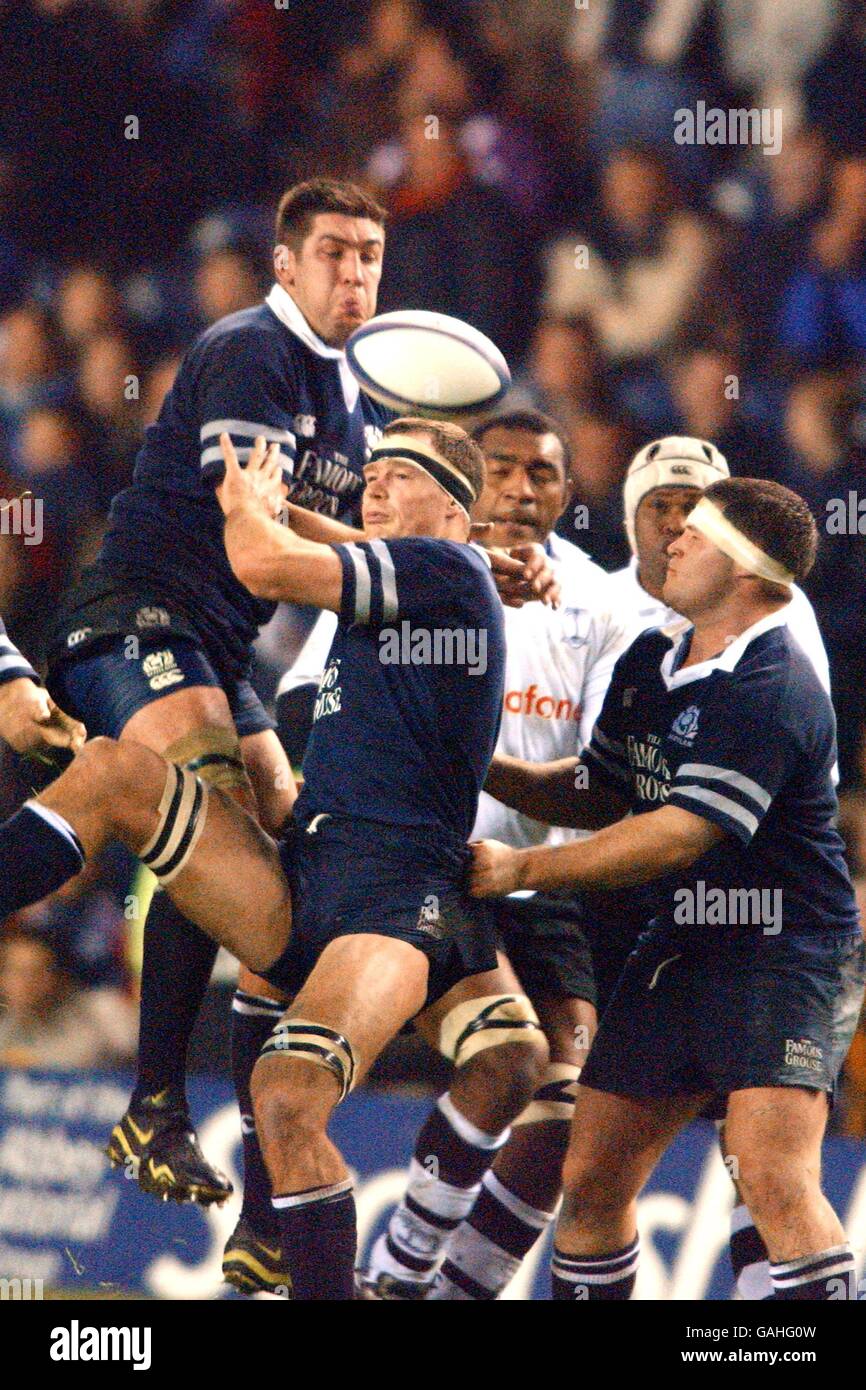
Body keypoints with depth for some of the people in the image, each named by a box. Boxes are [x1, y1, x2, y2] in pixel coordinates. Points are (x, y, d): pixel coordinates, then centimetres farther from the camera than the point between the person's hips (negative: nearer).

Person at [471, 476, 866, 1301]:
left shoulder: (772, 692, -19)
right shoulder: (648, 665, 10)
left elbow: (683, 833, -25)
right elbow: (602, 796, 23)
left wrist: (523, 869, -19)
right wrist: (489, 772, 7)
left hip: (787, 949, -8)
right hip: (679, 950, 8)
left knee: (772, 1176, -25)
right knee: (592, 1177, 6)